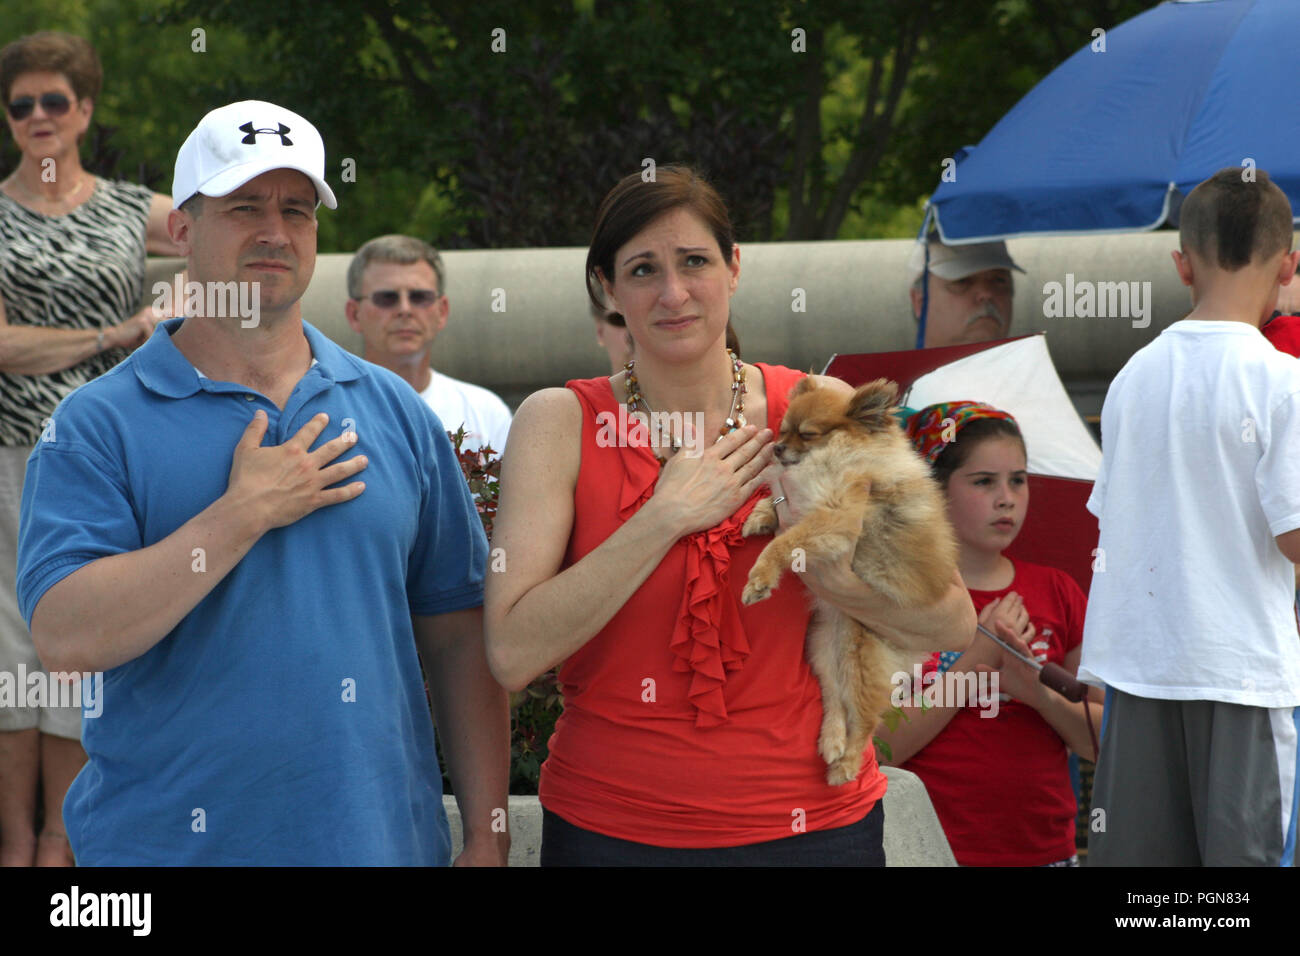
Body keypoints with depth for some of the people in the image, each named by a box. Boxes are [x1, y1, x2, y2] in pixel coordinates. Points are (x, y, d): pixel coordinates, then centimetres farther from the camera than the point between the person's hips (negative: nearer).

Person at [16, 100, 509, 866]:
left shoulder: (395, 412, 6)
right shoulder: (100, 425, -4)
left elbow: (457, 634, 5)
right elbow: (66, 636, -17)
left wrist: (487, 839, -1)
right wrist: (245, 513, -17)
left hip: (385, 834, 3)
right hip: (166, 841, -3)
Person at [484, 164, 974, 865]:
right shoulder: (560, 422, -4)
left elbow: (951, 626, -1)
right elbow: (513, 653, -15)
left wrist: (833, 573, -19)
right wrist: (668, 516, -16)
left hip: (810, 821, 1)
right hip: (611, 826, -1)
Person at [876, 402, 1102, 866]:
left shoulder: (1055, 592, 10)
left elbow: (1107, 745, 6)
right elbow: (878, 749, -11)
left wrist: (1041, 693, -11)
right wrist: (977, 658, -13)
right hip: (932, 853, -3)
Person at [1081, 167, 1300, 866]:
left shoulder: (1134, 374, 5)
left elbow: (1109, 519, 10)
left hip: (1135, 655, 5)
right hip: (1242, 665, -5)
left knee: (1132, 849, 8)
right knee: (1244, 849, 1)